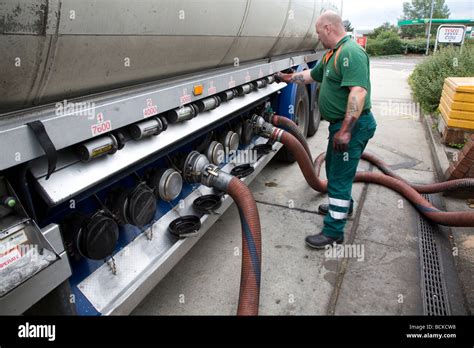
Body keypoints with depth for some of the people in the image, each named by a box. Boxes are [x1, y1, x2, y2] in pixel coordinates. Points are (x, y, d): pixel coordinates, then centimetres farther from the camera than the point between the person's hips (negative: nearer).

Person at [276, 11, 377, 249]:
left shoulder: (350, 52, -20)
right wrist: (288, 78, 31)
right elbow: (312, 75, 29)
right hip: (340, 124, 10)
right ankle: (342, 205, 46)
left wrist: (345, 130, -34)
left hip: (352, 126, -10)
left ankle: (333, 232, 6)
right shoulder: (332, 54, 13)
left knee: (339, 176, -5)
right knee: (333, 167, 24)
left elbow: (358, 91, -30)